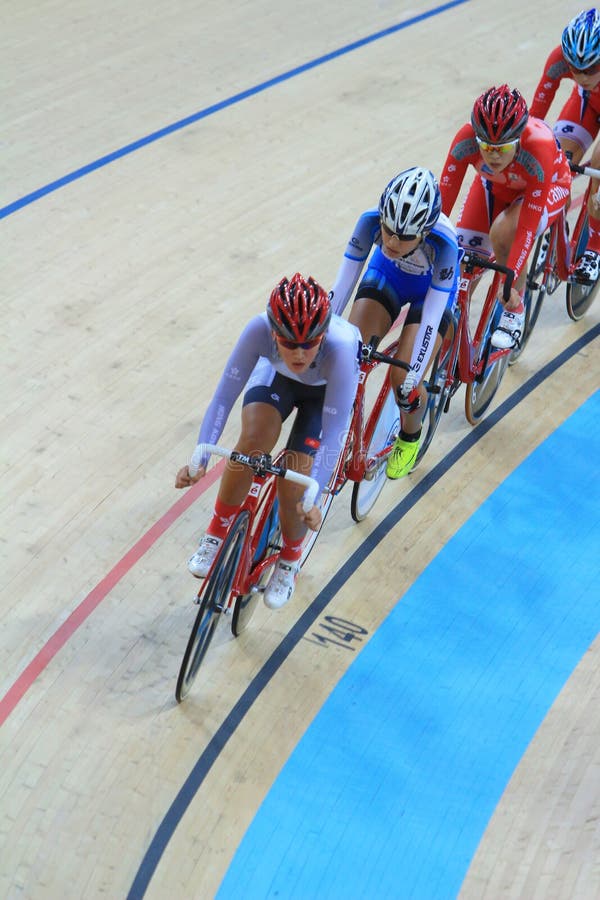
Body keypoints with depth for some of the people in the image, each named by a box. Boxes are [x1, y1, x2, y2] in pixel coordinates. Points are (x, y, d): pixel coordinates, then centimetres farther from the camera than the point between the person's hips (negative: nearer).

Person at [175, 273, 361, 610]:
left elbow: (334, 430, -40)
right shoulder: (260, 329, -38)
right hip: (276, 374, 2)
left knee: (293, 482, -15)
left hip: (327, 388, -2)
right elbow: (225, 395, -32)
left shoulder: (339, 345, -44)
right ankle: (217, 535, -5)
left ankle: (290, 560, 16)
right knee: (253, 442, -27)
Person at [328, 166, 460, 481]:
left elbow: (430, 319, -35)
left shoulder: (443, 242, -40)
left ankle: (409, 438, 19)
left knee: (403, 379, -13)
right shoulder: (371, 220, -34)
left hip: (432, 287, -3)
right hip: (386, 275, 3)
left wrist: (412, 379, -36)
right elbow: (342, 284, -26)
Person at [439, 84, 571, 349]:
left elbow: (528, 224, -39)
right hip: (494, 186, 3)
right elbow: (444, 198, -28)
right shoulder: (466, 139, -34)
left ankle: (515, 310, -8)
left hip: (547, 187, -3)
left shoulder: (539, 146, -41)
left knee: (503, 233, -32)